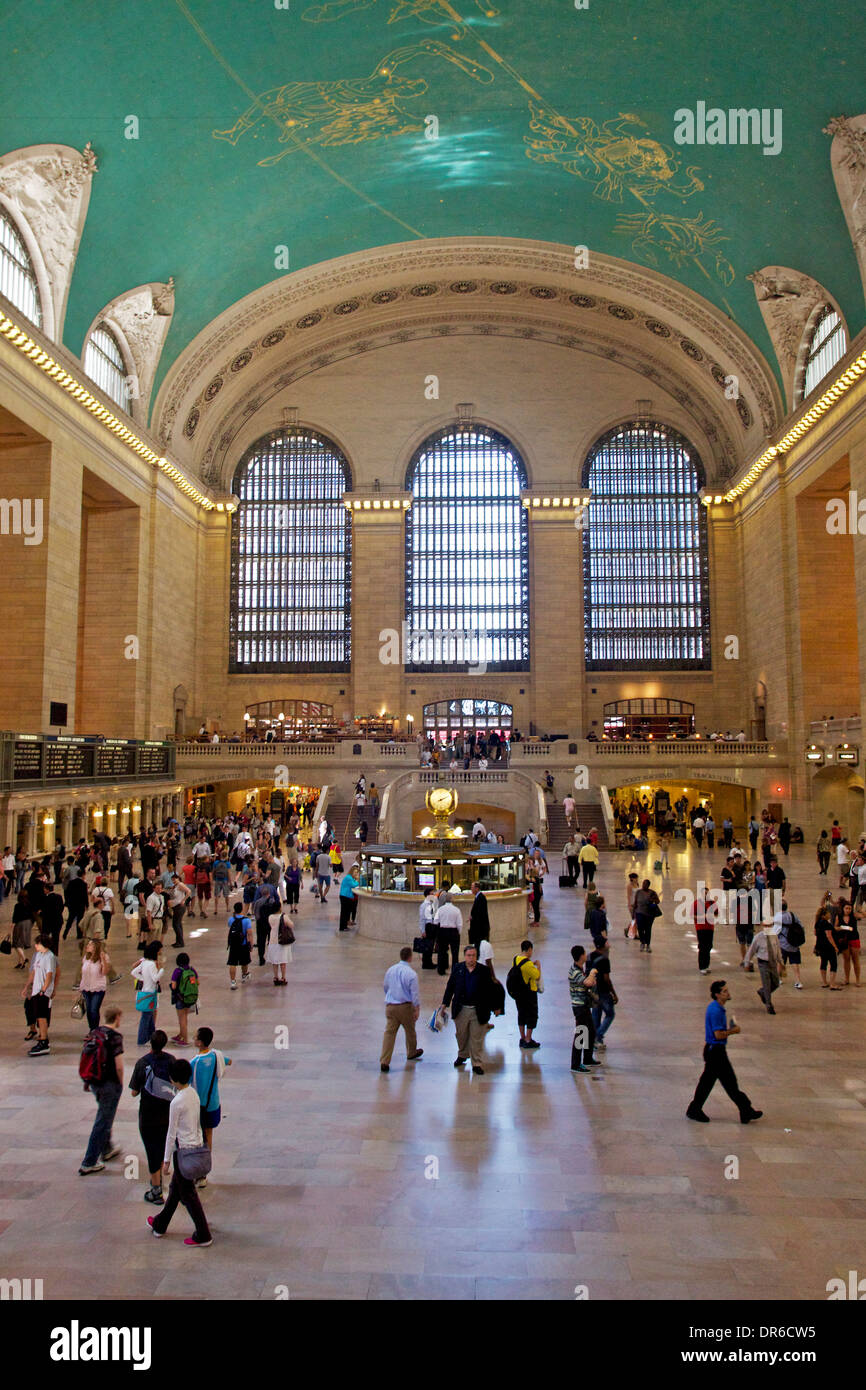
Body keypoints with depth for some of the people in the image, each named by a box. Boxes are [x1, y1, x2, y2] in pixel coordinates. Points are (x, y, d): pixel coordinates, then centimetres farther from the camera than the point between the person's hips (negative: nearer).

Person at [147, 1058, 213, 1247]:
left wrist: (166, 1159, -7)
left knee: (188, 1194, 5)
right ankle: (160, 1225, 40)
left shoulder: (177, 1102, -22)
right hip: (195, 1146, 8)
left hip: (183, 1150, -8)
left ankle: (203, 1236, 12)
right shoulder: (194, 1095, 2)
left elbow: (172, 1133, -16)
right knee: (175, 1188, 23)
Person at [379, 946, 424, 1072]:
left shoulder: (390, 970, 1)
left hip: (390, 1006, 4)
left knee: (389, 1032, 3)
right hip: (405, 1006, -4)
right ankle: (411, 1053, 40)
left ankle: (384, 1061, -5)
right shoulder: (411, 974, -16)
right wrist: (417, 1009, -7)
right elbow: (414, 993, -15)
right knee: (410, 1030, 19)